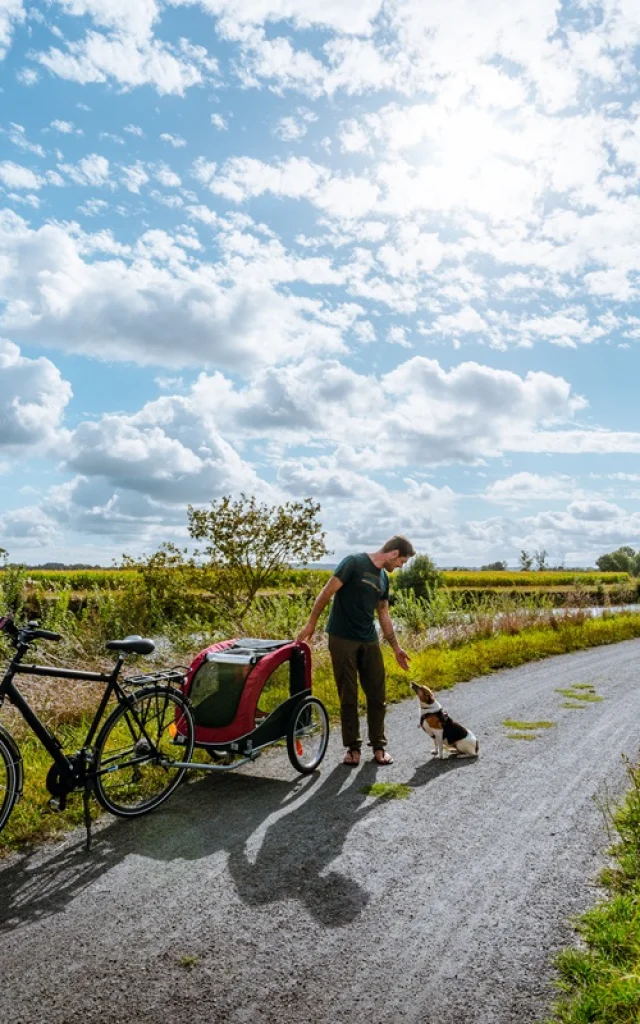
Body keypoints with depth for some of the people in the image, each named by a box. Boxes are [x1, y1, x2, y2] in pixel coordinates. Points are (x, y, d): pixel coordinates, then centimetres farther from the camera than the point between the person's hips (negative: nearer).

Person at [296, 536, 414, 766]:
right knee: (348, 696, 3)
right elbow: (327, 592, -12)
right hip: (342, 641, -6)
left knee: (377, 695, 7)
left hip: (369, 642, 7)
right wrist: (311, 623, -13)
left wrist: (396, 648, 19)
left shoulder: (383, 578, 11)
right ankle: (353, 746, 17)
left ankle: (378, 746, 20)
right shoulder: (354, 563, -12)